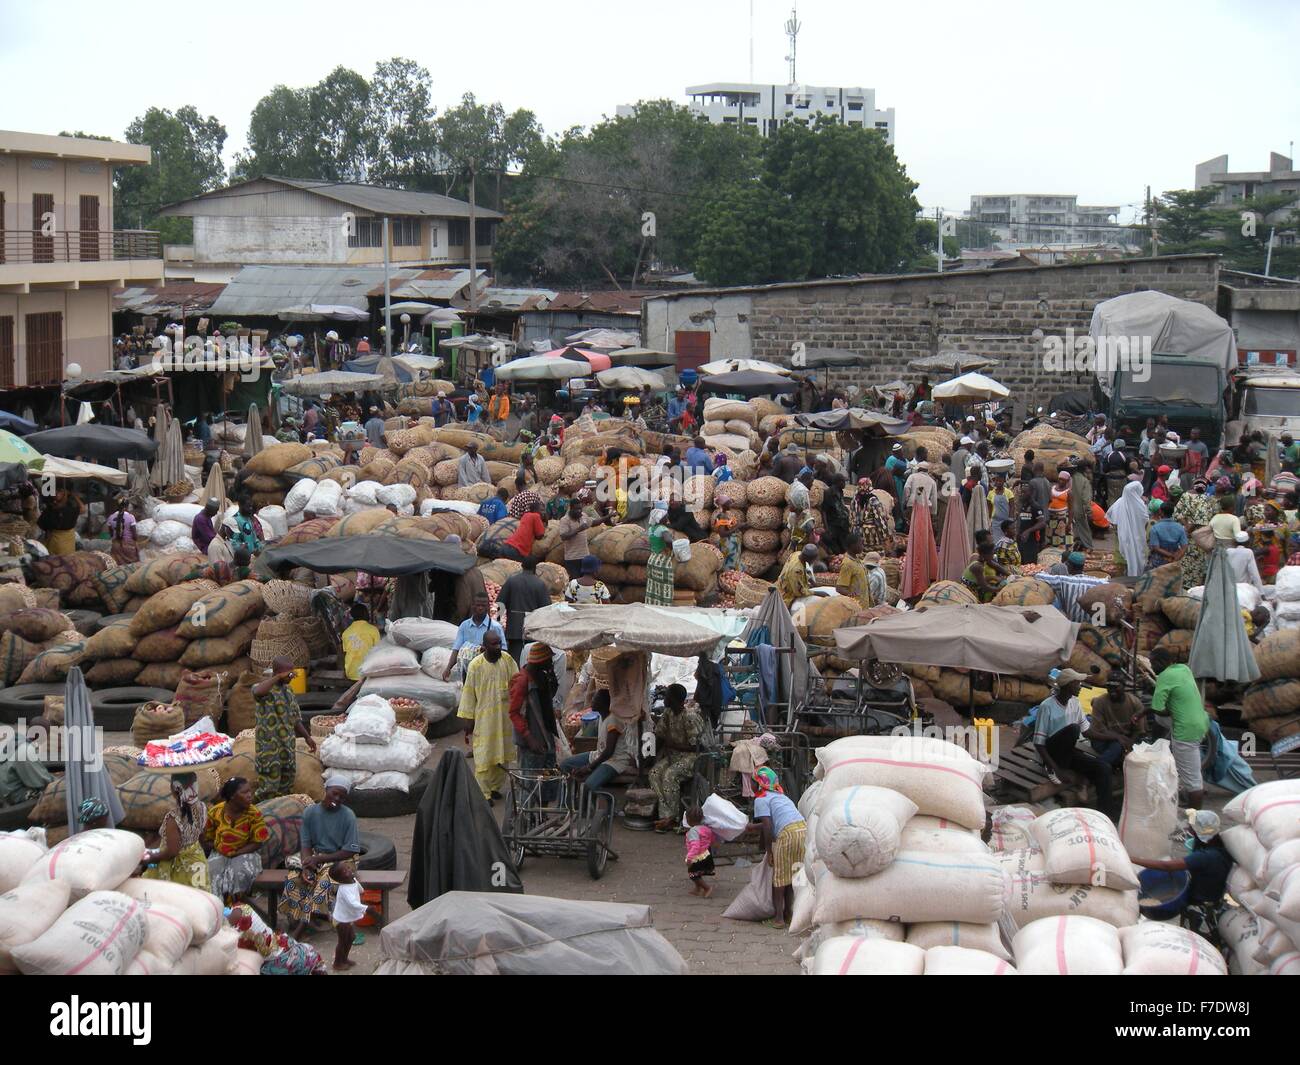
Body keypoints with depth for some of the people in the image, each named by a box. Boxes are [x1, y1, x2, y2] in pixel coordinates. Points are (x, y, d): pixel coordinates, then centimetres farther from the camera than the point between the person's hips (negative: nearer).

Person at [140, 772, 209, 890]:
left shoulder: (173, 816, -30)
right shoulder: (201, 808, -10)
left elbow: (172, 852, -23)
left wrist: (151, 858, -7)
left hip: (179, 868, -6)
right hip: (197, 863, 6)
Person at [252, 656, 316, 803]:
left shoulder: (287, 691, 13)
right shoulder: (265, 687, -12)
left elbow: (295, 718, 20)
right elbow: (258, 692, -40)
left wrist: (307, 737, 11)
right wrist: (278, 677, -32)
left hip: (287, 748, 8)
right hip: (269, 749, -8)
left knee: (286, 788, 14)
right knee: (268, 790, -4)